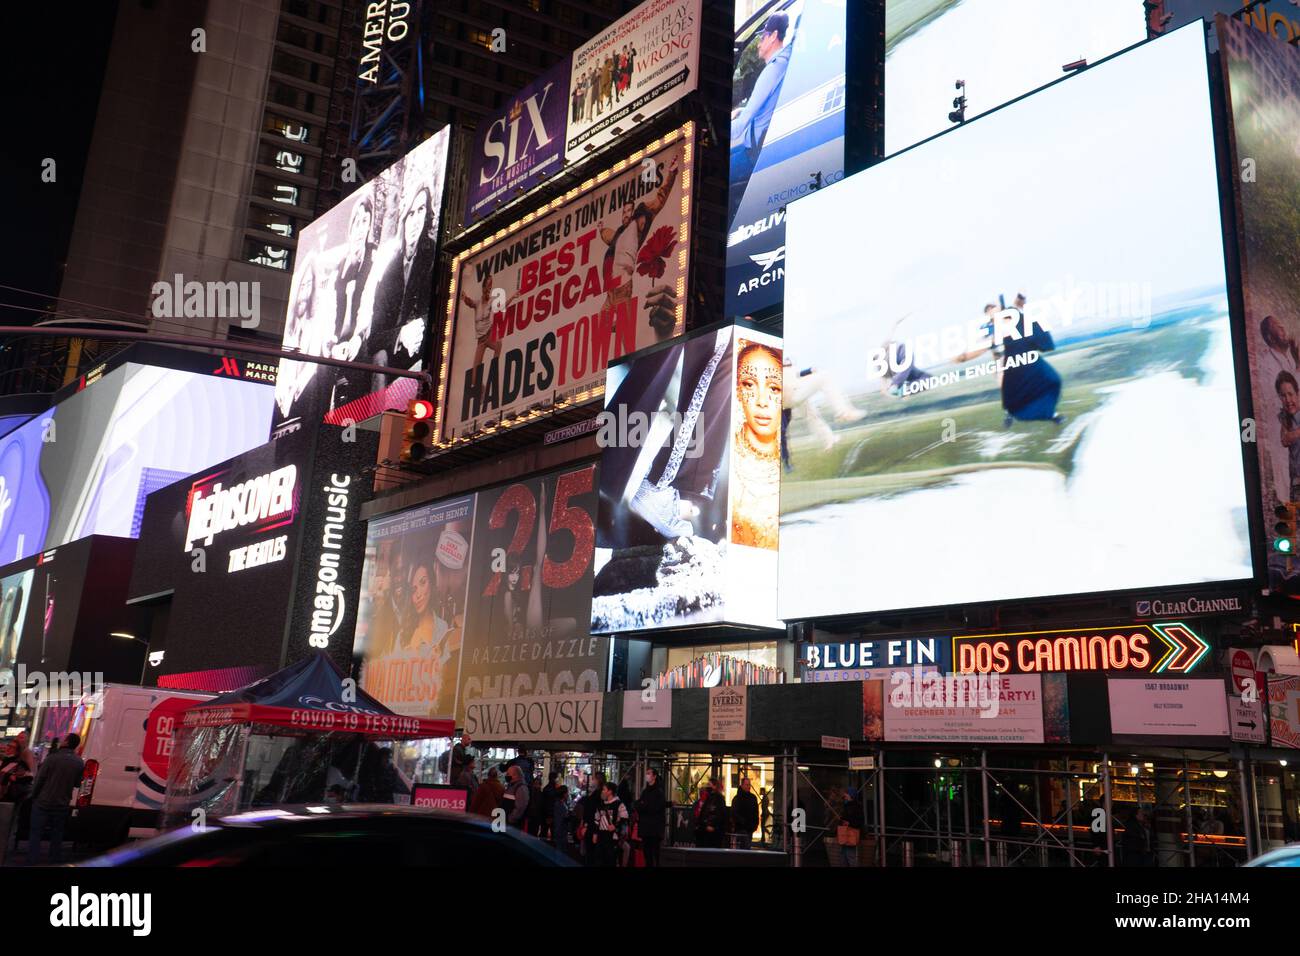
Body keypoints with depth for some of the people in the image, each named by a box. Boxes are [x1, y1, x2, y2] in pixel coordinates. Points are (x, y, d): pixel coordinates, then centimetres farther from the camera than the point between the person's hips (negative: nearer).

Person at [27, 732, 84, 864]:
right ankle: (56, 862, 19)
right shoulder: (79, 763, -3)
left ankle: (33, 863, 2)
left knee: (35, 835, 5)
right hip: (62, 805, 4)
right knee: (56, 838, 15)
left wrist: (34, 796, 3)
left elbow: (39, 779, -11)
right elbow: (77, 784, 6)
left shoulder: (52, 758, -15)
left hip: (43, 803, -4)